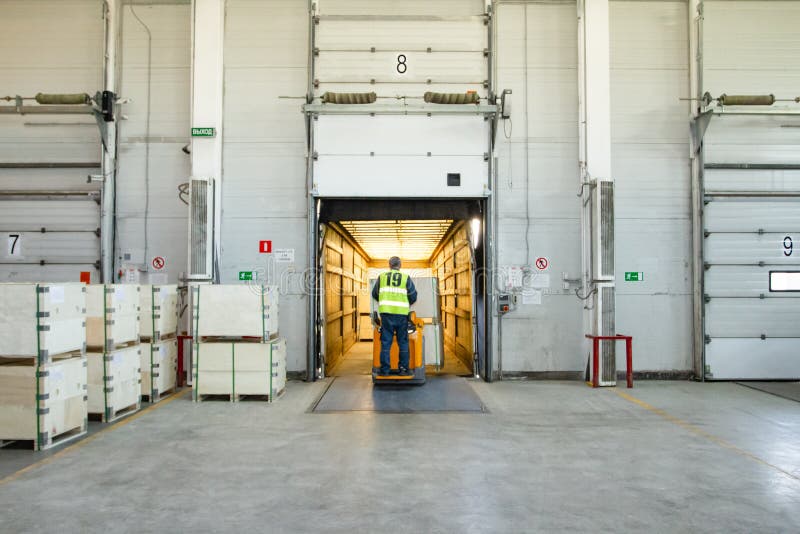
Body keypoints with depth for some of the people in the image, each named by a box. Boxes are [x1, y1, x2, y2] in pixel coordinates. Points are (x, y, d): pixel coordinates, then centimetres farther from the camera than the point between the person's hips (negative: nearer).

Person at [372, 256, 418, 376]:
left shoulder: (382, 277, 8)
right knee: (403, 342, 8)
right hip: (401, 313, -1)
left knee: (386, 342, 6)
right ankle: (403, 368, 10)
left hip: (386, 312, 1)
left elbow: (375, 294, 15)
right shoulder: (406, 278, 4)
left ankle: (385, 369, 6)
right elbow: (413, 296, 4)